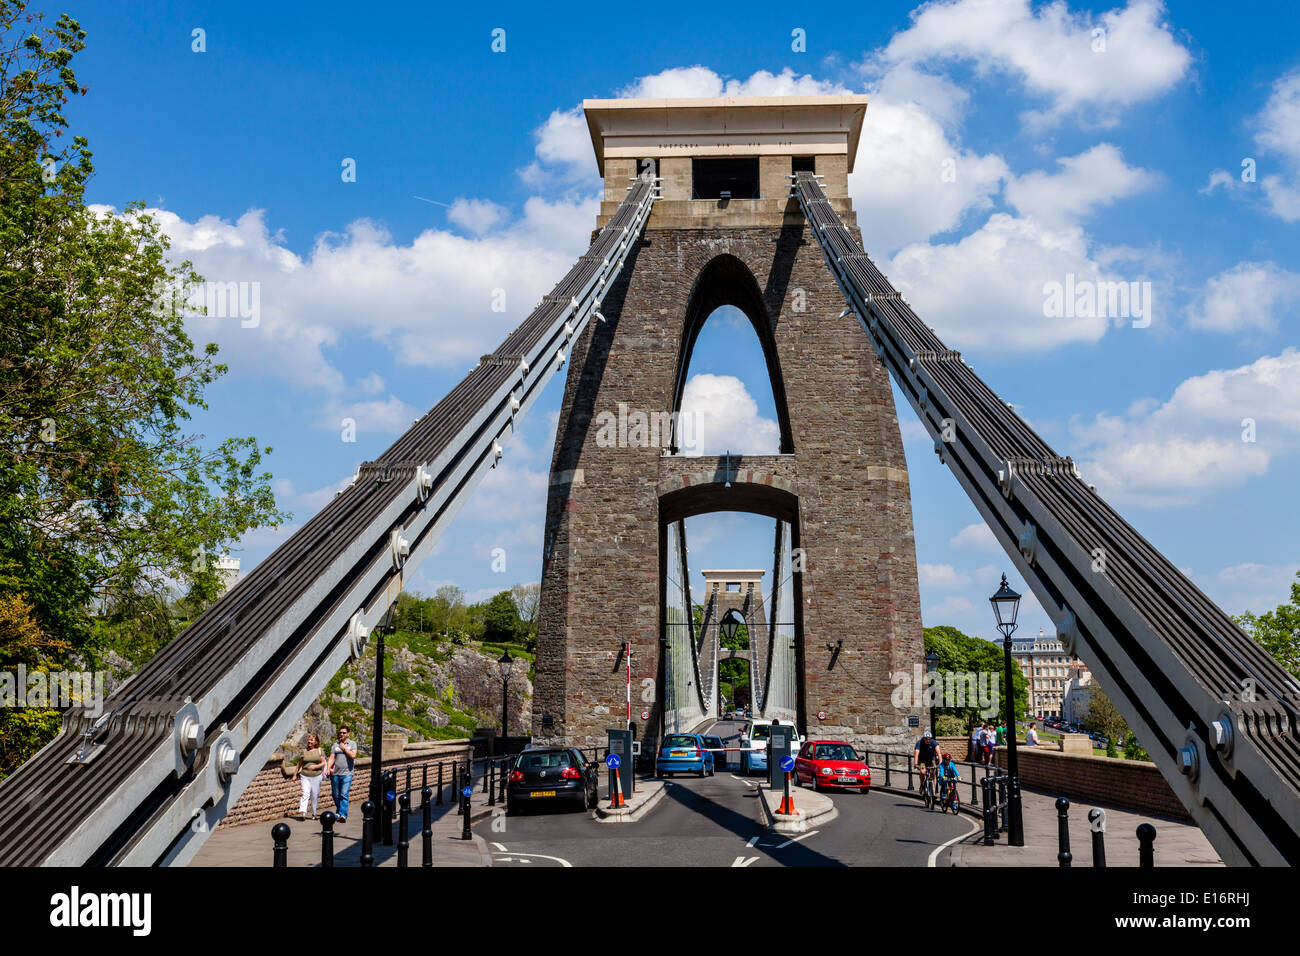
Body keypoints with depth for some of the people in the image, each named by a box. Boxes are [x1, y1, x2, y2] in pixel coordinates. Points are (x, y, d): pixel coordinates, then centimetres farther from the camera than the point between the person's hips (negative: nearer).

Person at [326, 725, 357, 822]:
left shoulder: (352, 743, 5)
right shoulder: (335, 744, 11)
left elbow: (353, 755, -10)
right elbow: (331, 758, 5)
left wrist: (344, 748, -5)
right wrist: (328, 769, -8)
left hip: (347, 774, -3)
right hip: (335, 774, 3)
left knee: (344, 795, -13)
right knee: (336, 795, 9)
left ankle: (343, 815, -19)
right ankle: (338, 811, 30)